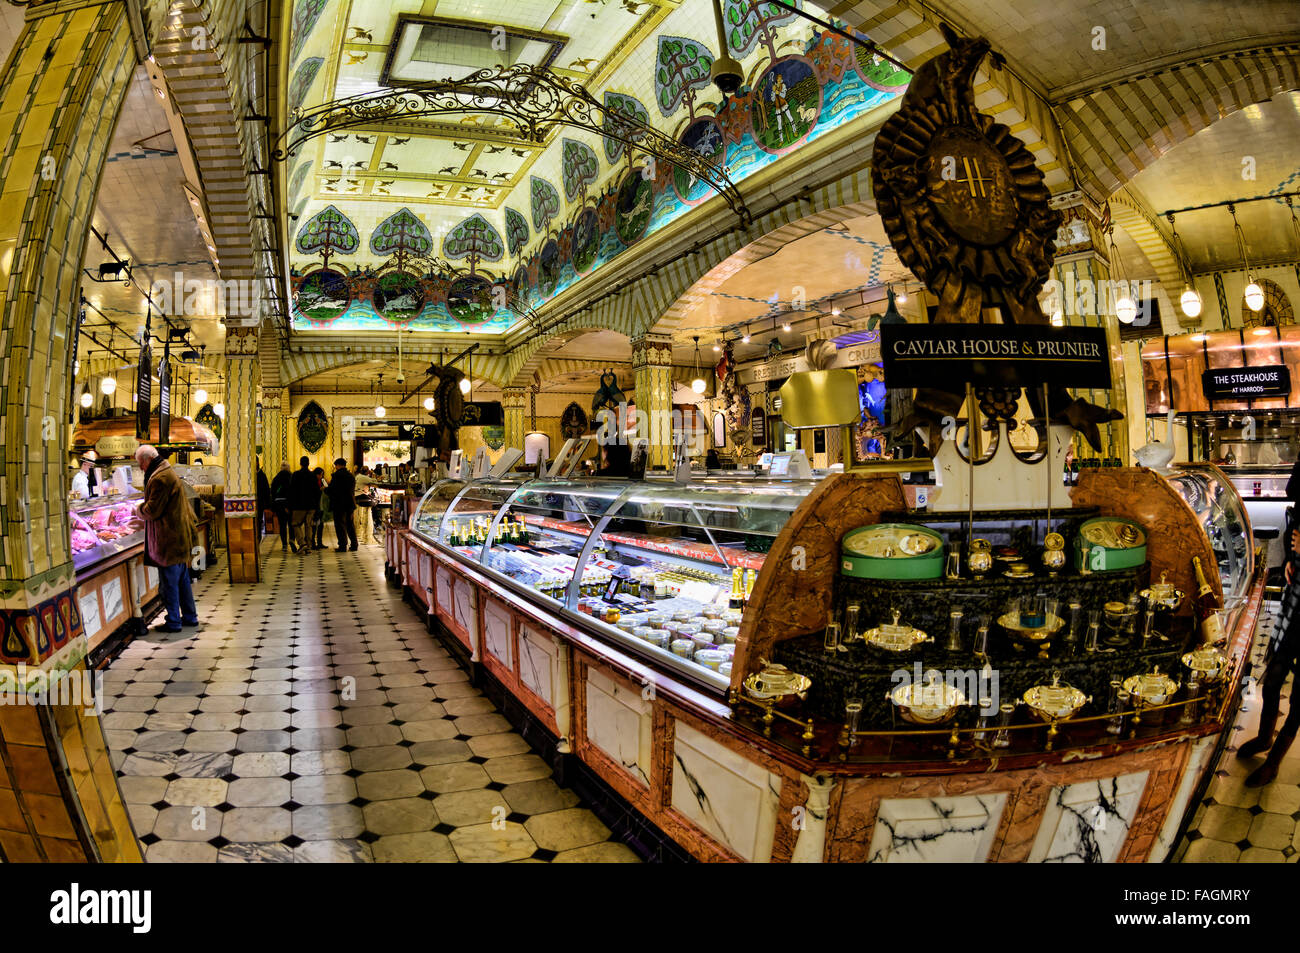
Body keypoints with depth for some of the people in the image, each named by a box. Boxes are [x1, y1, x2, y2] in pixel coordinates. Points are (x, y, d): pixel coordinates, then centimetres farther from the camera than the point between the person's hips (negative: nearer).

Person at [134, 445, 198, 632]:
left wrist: (141, 509, 2)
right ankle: (189, 616, 24)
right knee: (182, 578, 16)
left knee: (169, 582, -2)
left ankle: (173, 622, 4)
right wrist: (145, 510, 14)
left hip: (169, 539, -10)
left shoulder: (160, 479, -17)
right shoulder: (169, 472, 15)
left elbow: (153, 510, -17)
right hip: (180, 537, 10)